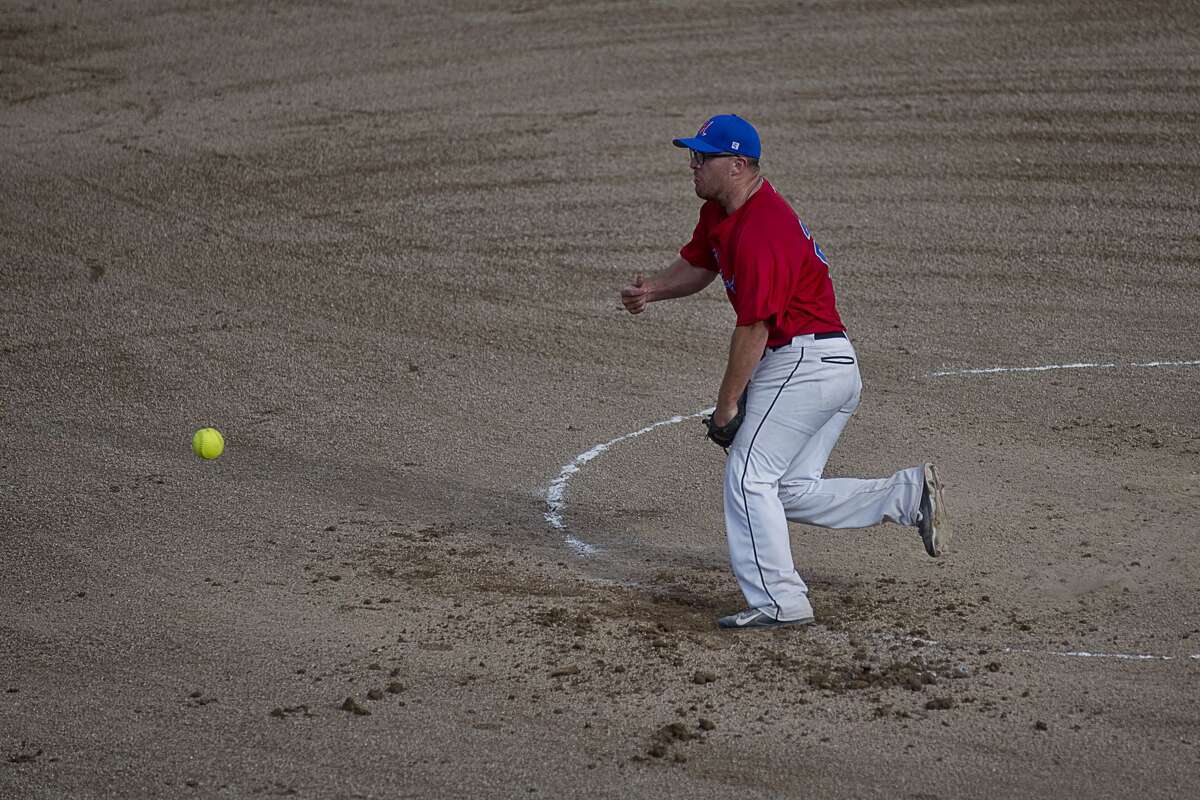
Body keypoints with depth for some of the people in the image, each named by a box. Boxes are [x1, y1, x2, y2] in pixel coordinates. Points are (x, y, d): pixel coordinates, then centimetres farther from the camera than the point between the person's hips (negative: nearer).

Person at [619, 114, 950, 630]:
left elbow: (753, 327, -20)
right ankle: (908, 494, 11)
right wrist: (652, 290, 1)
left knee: (749, 478, -8)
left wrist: (727, 404, -12)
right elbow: (697, 264, 23)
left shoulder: (759, 233, -22)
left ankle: (779, 603, -5)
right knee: (792, 491, 12)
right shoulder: (720, 211, 9)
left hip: (801, 362, -10)